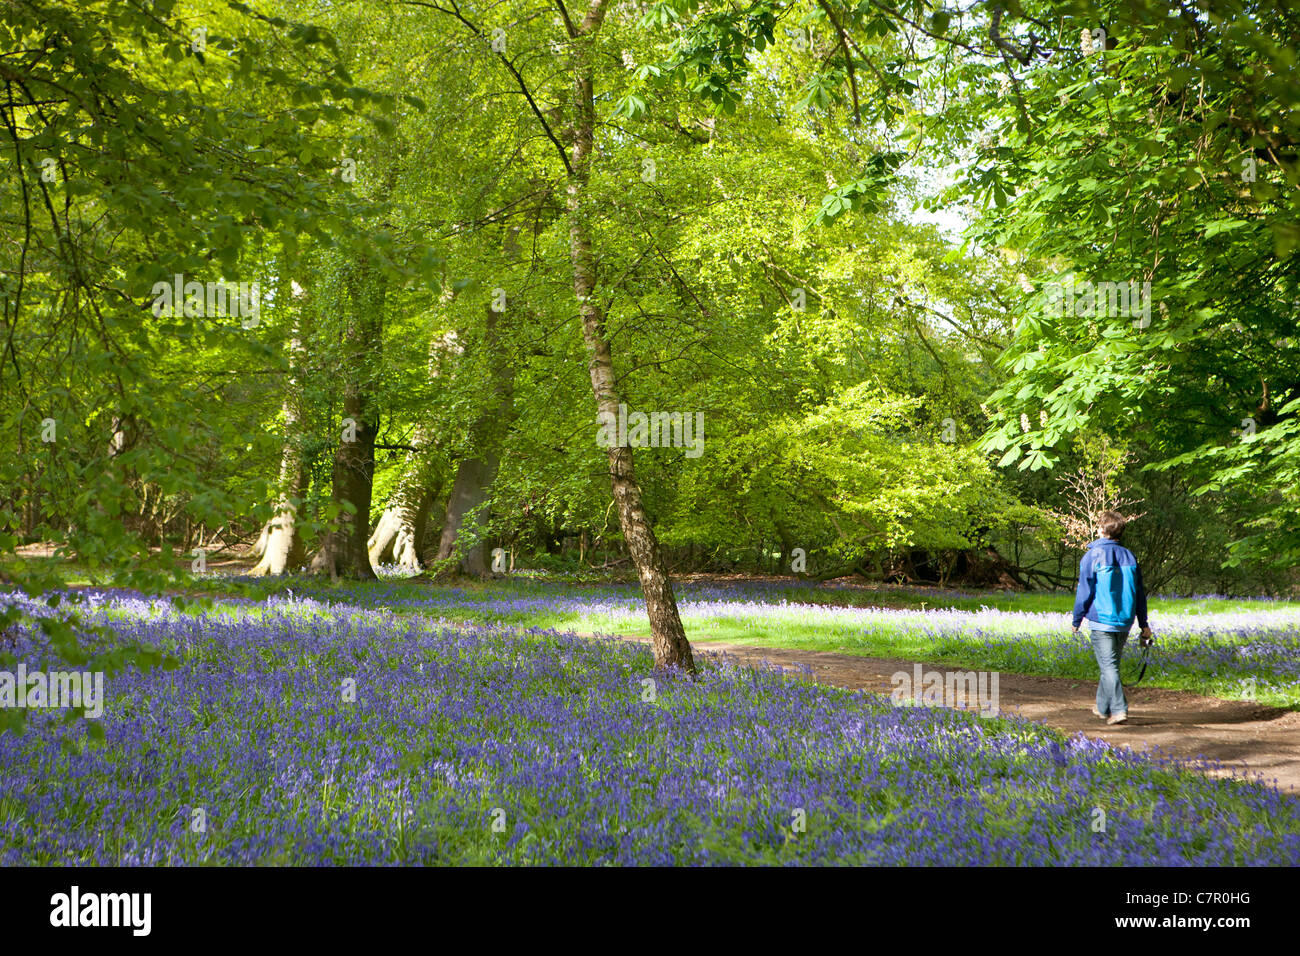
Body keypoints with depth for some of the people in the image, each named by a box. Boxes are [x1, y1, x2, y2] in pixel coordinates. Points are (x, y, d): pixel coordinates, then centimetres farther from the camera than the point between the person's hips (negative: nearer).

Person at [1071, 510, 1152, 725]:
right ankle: (1103, 706, 30)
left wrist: (1077, 620, 3)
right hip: (1124, 623, 5)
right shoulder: (1129, 556, 6)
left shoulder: (1092, 556, -9)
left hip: (1101, 621, -5)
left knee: (1108, 666, -5)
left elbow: (1084, 592, -8)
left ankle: (1119, 709, -16)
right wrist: (1144, 624, 16)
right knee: (1112, 664, 18)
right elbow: (1139, 594, 10)